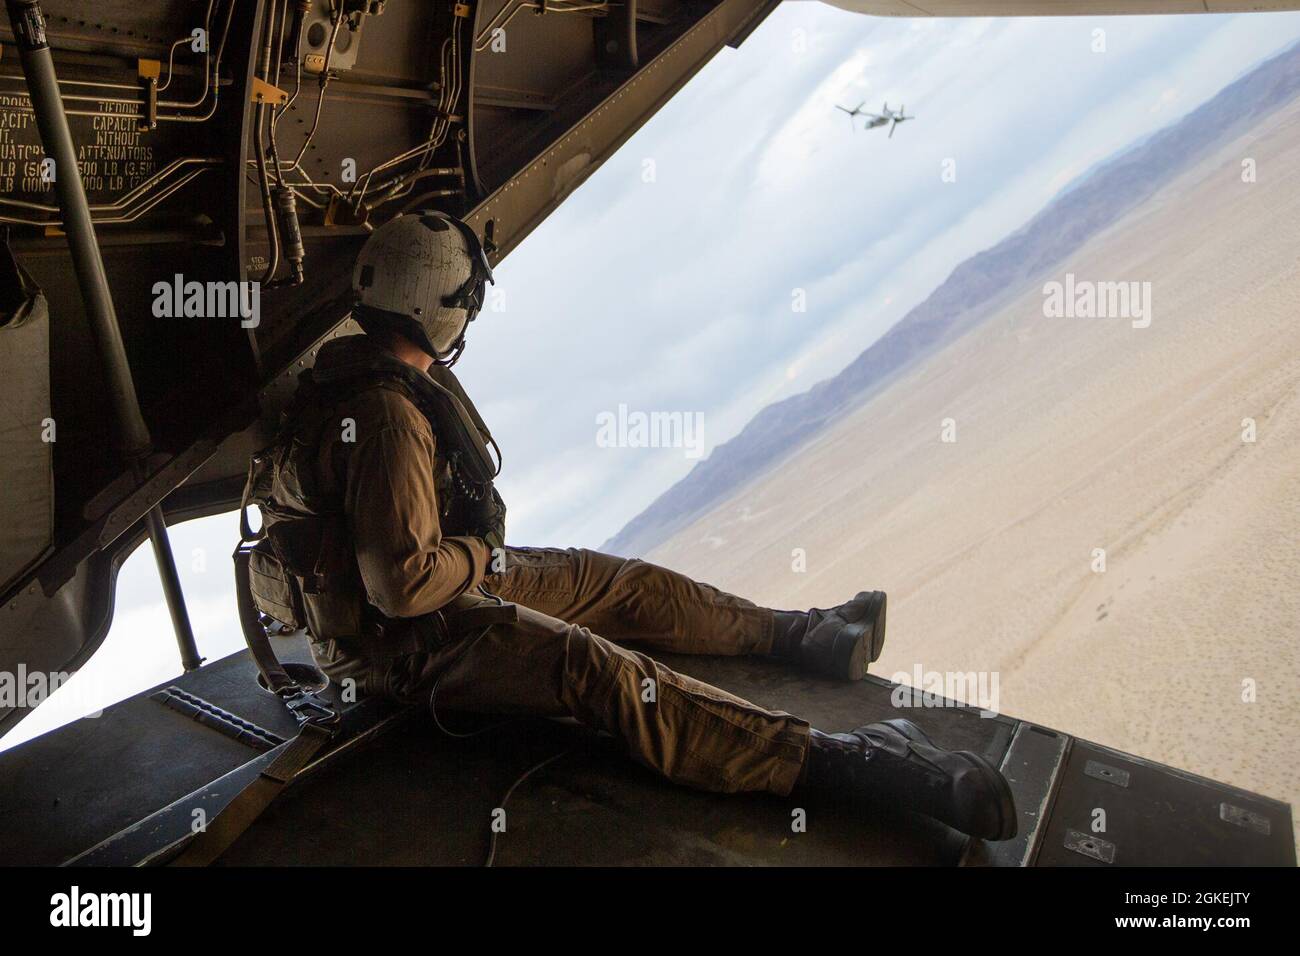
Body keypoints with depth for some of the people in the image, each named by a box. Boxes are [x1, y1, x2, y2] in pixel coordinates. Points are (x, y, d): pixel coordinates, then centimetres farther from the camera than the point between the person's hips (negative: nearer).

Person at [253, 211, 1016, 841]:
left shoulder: (398, 377, 5)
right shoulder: (387, 419, -29)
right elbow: (402, 582, -31)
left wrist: (477, 551, 8)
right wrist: (485, 556, -14)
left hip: (457, 571, 10)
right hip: (398, 637, -10)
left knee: (626, 583, 8)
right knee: (596, 667, -28)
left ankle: (799, 634, 21)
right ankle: (833, 764, -34)